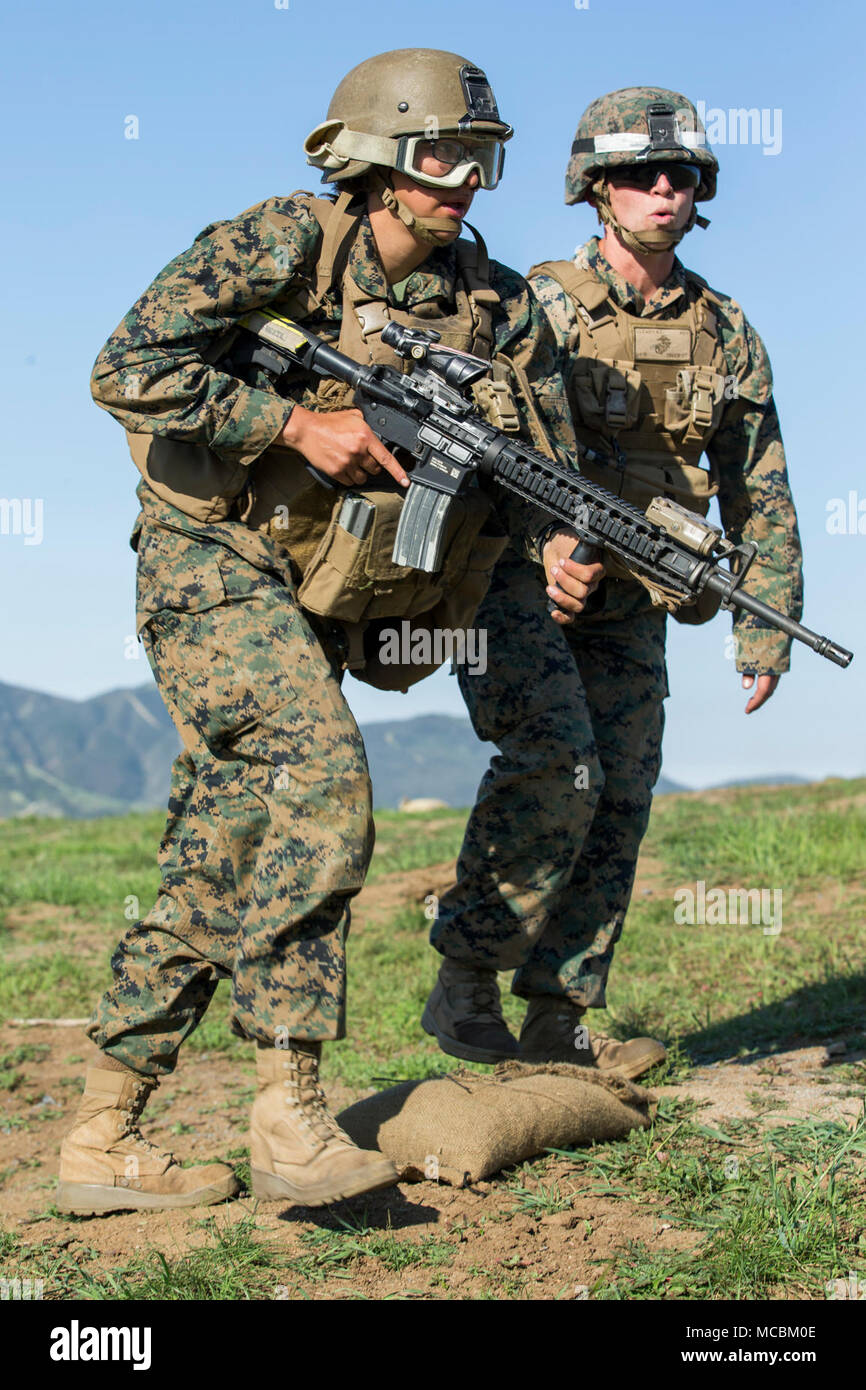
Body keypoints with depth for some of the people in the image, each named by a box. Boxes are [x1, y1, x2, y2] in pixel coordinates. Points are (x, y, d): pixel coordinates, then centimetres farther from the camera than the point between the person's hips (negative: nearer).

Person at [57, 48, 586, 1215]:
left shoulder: (501, 306, 5)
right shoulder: (286, 244, -11)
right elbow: (128, 369, -17)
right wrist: (299, 421, -19)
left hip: (316, 608, 6)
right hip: (213, 571, -6)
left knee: (218, 867, 5)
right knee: (322, 779, -25)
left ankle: (103, 1142, 12)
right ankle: (289, 1109, -20)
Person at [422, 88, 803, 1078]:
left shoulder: (726, 333, 6)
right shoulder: (539, 305, -8)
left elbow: (759, 495, 11)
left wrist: (766, 629, 5)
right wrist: (549, 542, -31)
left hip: (626, 604, 5)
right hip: (515, 583, -5)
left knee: (618, 802, 1)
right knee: (557, 767, -22)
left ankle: (559, 1019, 11)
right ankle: (465, 976, -7)